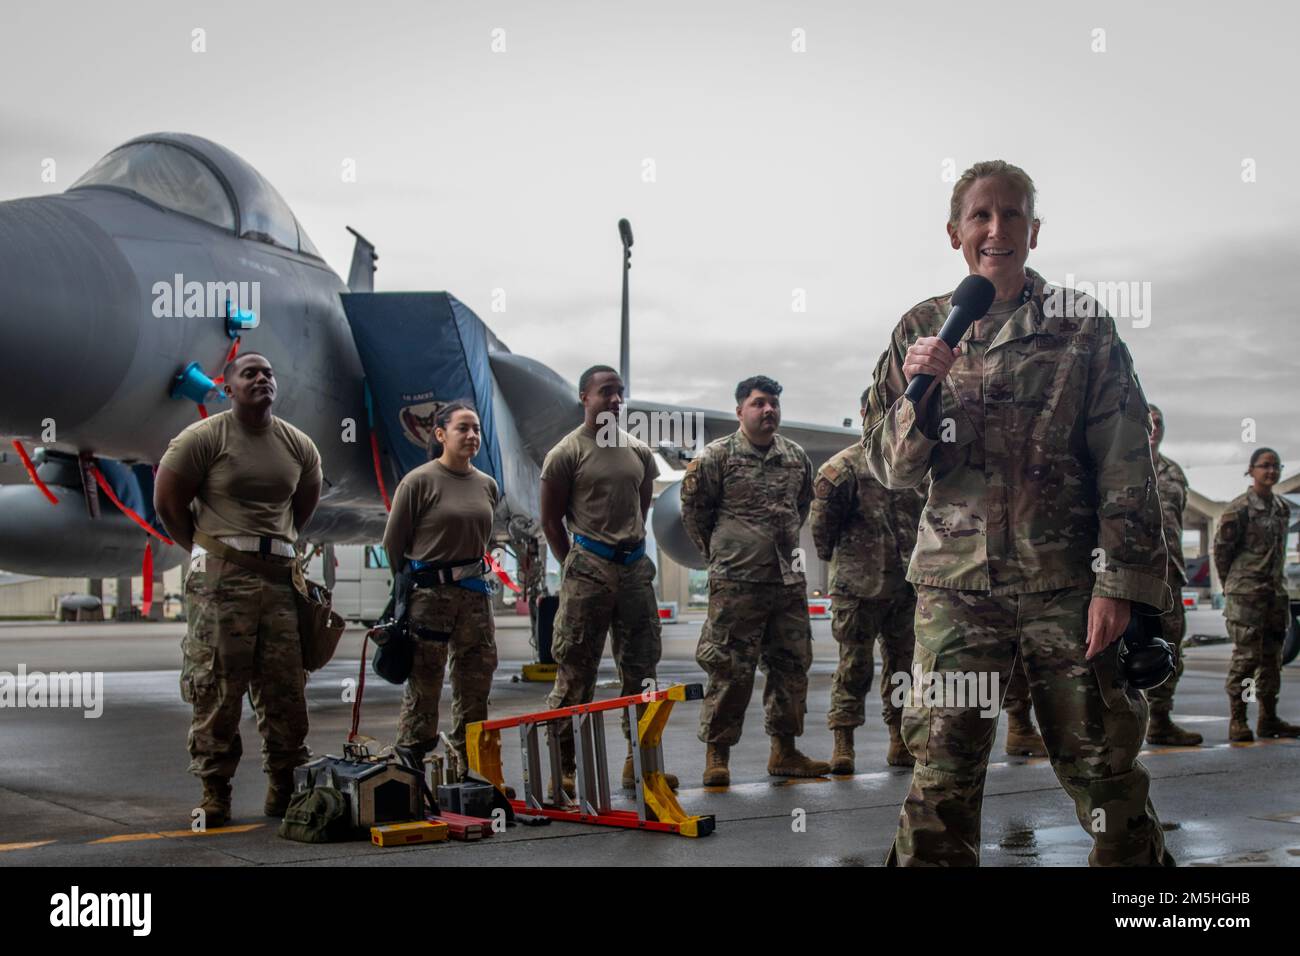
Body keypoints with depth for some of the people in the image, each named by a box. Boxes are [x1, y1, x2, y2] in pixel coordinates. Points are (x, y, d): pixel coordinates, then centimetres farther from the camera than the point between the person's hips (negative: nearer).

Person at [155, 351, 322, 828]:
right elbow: (166, 501, 1)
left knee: (286, 688, 3)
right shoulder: (204, 437, -3)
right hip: (220, 576, -4)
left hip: (280, 575, 4)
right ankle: (214, 793, 5)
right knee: (217, 687, -3)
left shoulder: (298, 445, 11)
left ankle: (284, 788, 15)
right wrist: (207, 551, 6)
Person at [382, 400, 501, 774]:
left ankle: (472, 771, 17)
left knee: (475, 688, 8)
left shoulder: (487, 486, 10)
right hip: (429, 593, -6)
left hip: (475, 593, 6)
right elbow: (392, 544, -3)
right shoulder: (419, 482, -7)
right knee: (423, 686, -1)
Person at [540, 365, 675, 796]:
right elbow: (551, 520, -1)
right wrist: (575, 567, 0)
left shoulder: (639, 452, 12)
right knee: (574, 673, -3)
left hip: (634, 567, 6)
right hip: (588, 571, -6)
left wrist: (632, 549, 16)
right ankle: (563, 768, 3)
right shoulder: (566, 454, -4)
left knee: (641, 669, 8)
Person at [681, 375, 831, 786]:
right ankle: (717, 755, 6)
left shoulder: (796, 457, 10)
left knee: (792, 666, 9)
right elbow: (693, 507, 3)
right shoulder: (716, 456, -4)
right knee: (731, 670, -3)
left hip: (789, 579, 5)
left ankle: (784, 751, 20)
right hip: (737, 582, -5)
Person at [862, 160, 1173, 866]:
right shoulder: (922, 330, 9)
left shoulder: (1084, 328, 4)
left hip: (1067, 582, -1)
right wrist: (919, 390, -10)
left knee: (1104, 770, 4)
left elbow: (1127, 468, 1)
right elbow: (890, 467, 8)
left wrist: (1120, 583, -7)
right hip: (955, 580, 1)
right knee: (941, 777, 1)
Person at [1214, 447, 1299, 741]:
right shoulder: (1239, 508, -9)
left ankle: (1269, 719, 16)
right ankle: (1237, 721, -3)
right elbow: (1220, 548, -5)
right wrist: (1232, 584, 1)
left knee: (1272, 657, 9)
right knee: (1246, 656, -8)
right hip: (1246, 595, -7)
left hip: (1276, 592, 7)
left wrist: (1276, 580, 14)